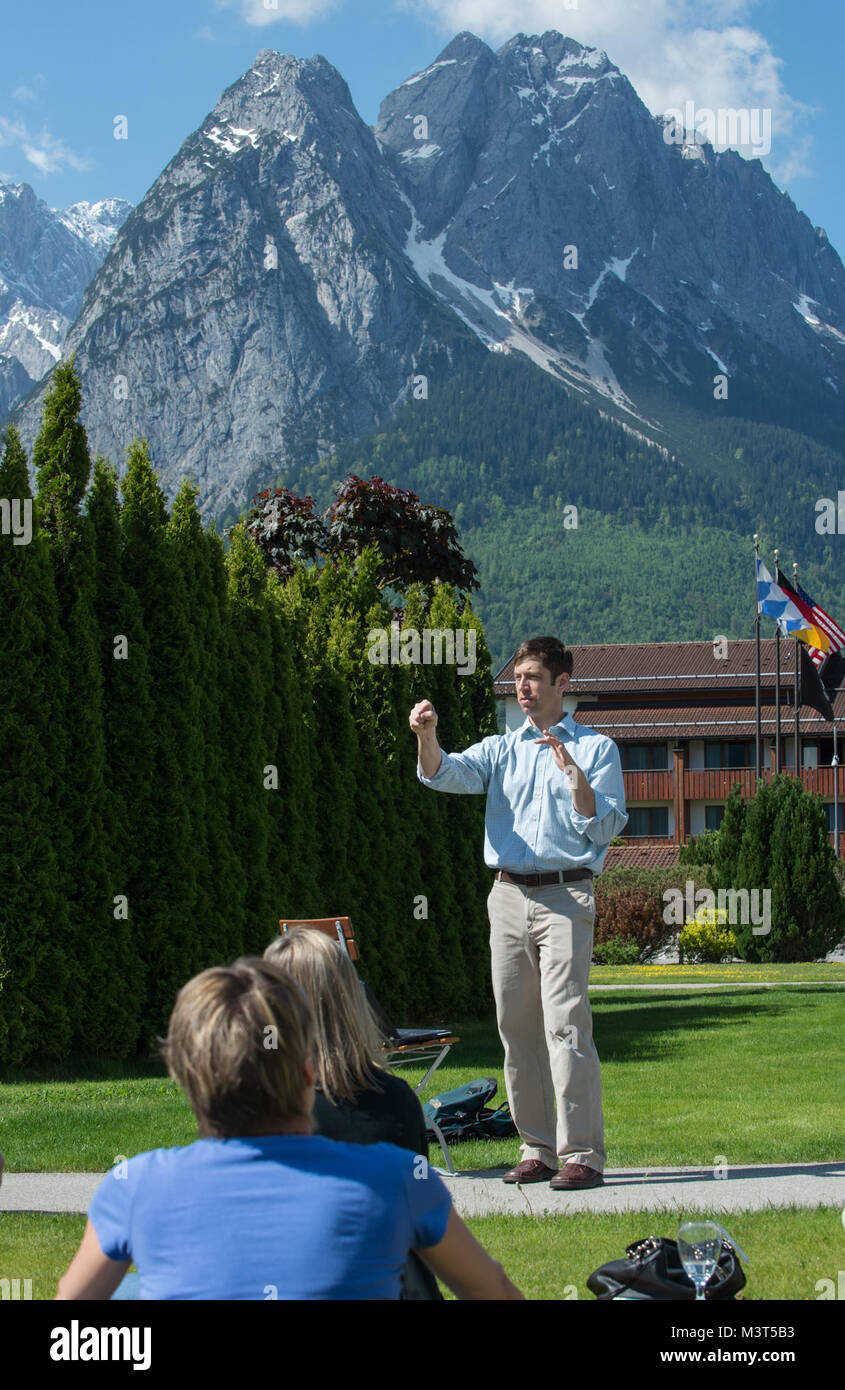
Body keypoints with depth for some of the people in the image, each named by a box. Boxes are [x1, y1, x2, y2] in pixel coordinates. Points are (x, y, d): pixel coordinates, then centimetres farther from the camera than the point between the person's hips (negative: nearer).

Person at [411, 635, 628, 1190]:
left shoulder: (596, 748, 6)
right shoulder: (501, 749, 17)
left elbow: (605, 829, -2)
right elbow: (445, 774, 1)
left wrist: (573, 773, -16)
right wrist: (426, 735, -20)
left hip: (565, 895, -5)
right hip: (509, 895, 5)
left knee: (565, 1024, -12)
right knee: (516, 1026, 5)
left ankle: (582, 1154, -11)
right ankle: (538, 1148, 13)